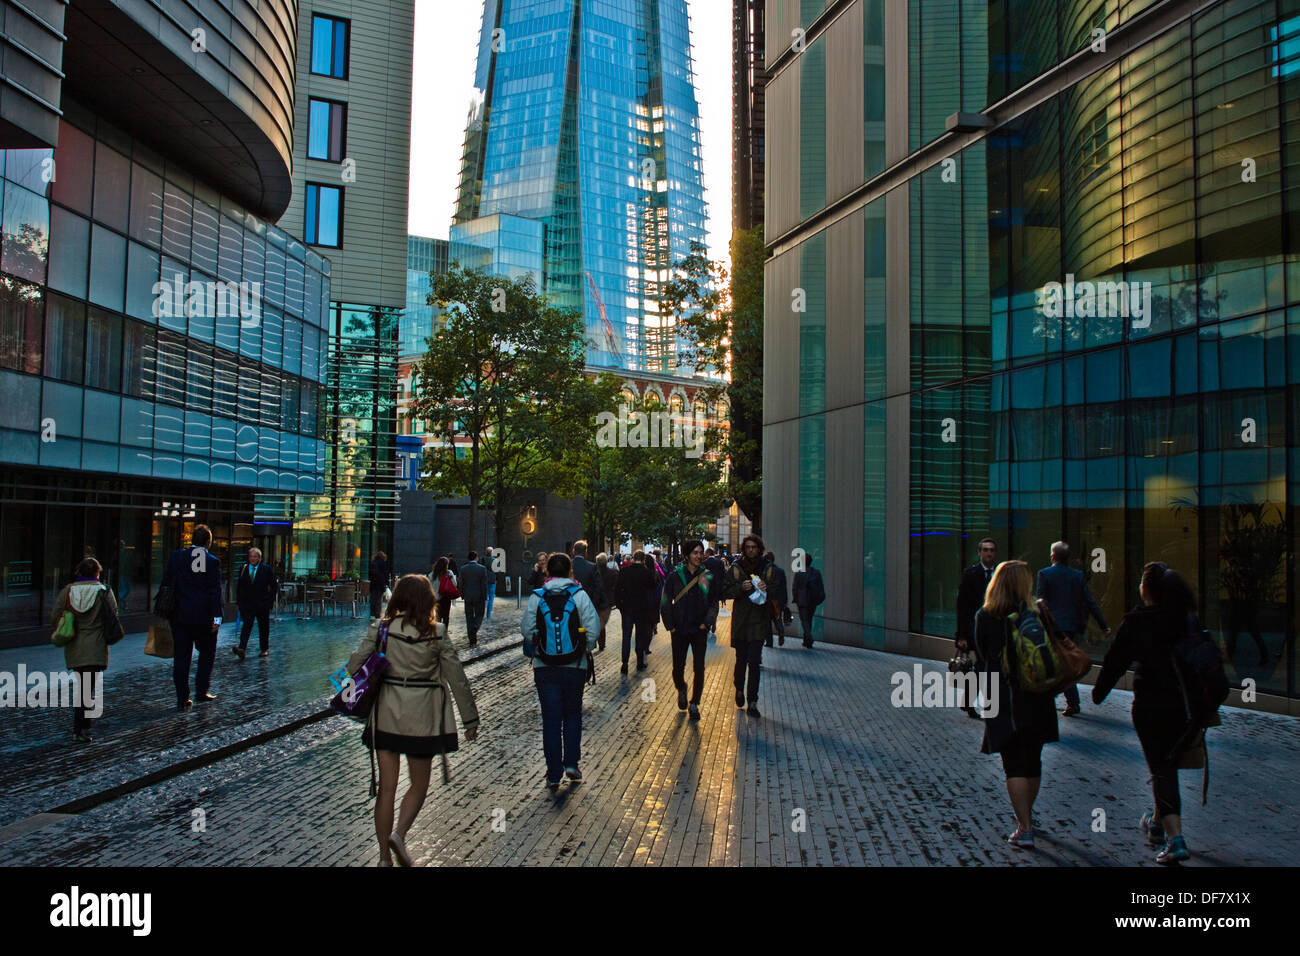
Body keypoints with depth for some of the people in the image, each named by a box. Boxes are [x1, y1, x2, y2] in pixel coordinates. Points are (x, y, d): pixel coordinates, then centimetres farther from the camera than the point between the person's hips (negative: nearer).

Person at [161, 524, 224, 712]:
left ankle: (183, 698, 7)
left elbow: (167, 585, 4)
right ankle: (201, 692, 13)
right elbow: (215, 591, -8)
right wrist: (217, 616, -6)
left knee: (181, 657, 6)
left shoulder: (176, 556, 2)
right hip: (203, 617, -2)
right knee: (206, 654, 15)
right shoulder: (212, 561, -6)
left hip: (180, 616, 2)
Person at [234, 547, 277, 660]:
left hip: (262, 604, -1)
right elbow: (239, 587, 15)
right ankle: (241, 649, -23)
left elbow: (275, 586, 3)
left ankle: (264, 649, 19)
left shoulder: (266, 570, 0)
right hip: (247, 604, 1)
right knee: (246, 625, -13)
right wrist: (239, 600, 7)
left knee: (263, 628, 8)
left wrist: (271, 600, -4)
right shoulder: (243, 569, 8)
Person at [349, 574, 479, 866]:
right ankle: (399, 833, -9)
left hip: (385, 715, 2)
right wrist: (471, 719, 3)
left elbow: (355, 666, -7)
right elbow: (456, 677, -4)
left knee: (386, 788, 11)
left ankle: (385, 856, 15)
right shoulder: (435, 633, -7)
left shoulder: (380, 629, -4)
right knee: (419, 785, 14)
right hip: (422, 717, -2)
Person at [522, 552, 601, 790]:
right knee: (573, 714, 18)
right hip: (575, 666, 0)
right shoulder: (580, 595, -6)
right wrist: (582, 645, 8)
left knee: (551, 719, 7)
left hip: (545, 668, 0)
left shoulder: (536, 597, -3)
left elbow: (527, 630, -4)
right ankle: (571, 763, 10)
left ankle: (553, 774, 9)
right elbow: (593, 628, -10)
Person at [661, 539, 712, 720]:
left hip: (699, 631, 0)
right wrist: (670, 626, -1)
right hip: (680, 631, 0)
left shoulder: (708, 577, 1)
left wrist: (706, 623, -4)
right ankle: (681, 690, 35)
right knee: (678, 667, 4)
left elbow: (713, 603, 7)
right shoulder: (675, 576, -2)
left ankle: (694, 704, 13)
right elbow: (665, 603, 4)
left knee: (699, 668, -2)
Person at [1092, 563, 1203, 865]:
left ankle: (1175, 838, -8)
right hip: (1186, 704, 5)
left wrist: (1099, 691, 9)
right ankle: (1157, 824, 37)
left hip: (1151, 706, -5)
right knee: (1166, 762, 21)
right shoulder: (1190, 619, 1)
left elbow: (1116, 661, -6)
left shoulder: (1136, 622, -12)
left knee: (1161, 768, 1)